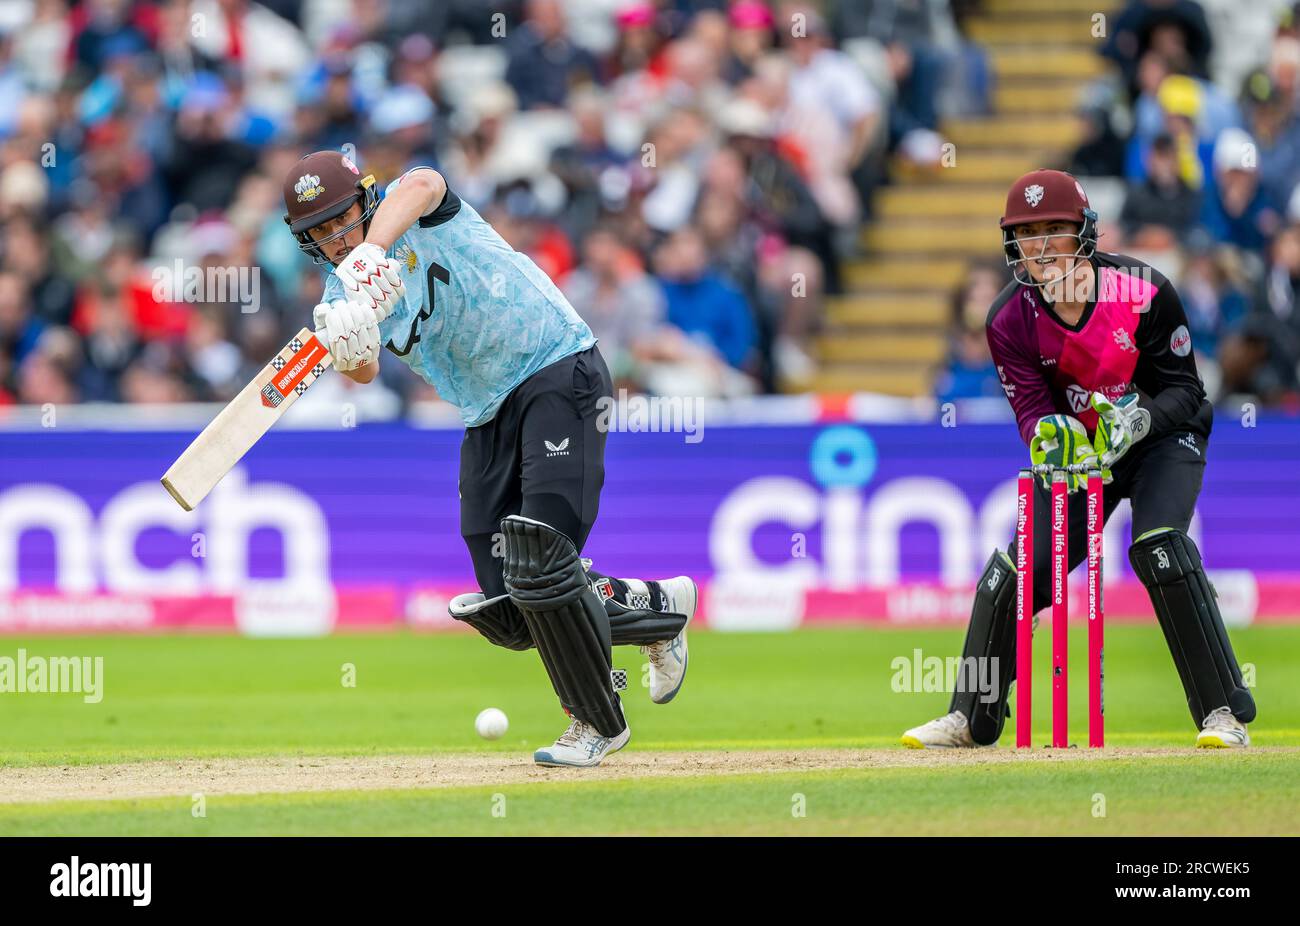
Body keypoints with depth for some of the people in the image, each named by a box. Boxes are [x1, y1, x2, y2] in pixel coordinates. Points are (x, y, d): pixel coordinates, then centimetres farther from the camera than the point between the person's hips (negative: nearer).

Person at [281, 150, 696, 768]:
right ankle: (658, 607, 25)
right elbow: (364, 374, -12)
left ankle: (598, 721, 2)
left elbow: (421, 185, -34)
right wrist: (347, 350, -36)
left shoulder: (421, 214, -8)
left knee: (538, 565, -19)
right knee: (510, 617, 1)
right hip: (488, 417, 7)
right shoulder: (343, 291, 7)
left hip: (558, 374, -7)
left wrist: (371, 253, -50)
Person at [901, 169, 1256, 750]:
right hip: (1079, 444, 4)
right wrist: (1050, 436, -42)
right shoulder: (1010, 319, -15)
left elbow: (1183, 390, -19)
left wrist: (1140, 418, -40)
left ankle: (1224, 713, -23)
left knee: (1159, 548, -28)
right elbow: (1031, 408, -17)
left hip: (1163, 436, -4)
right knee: (1017, 568, -5)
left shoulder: (1144, 293, -25)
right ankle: (971, 719, 14)